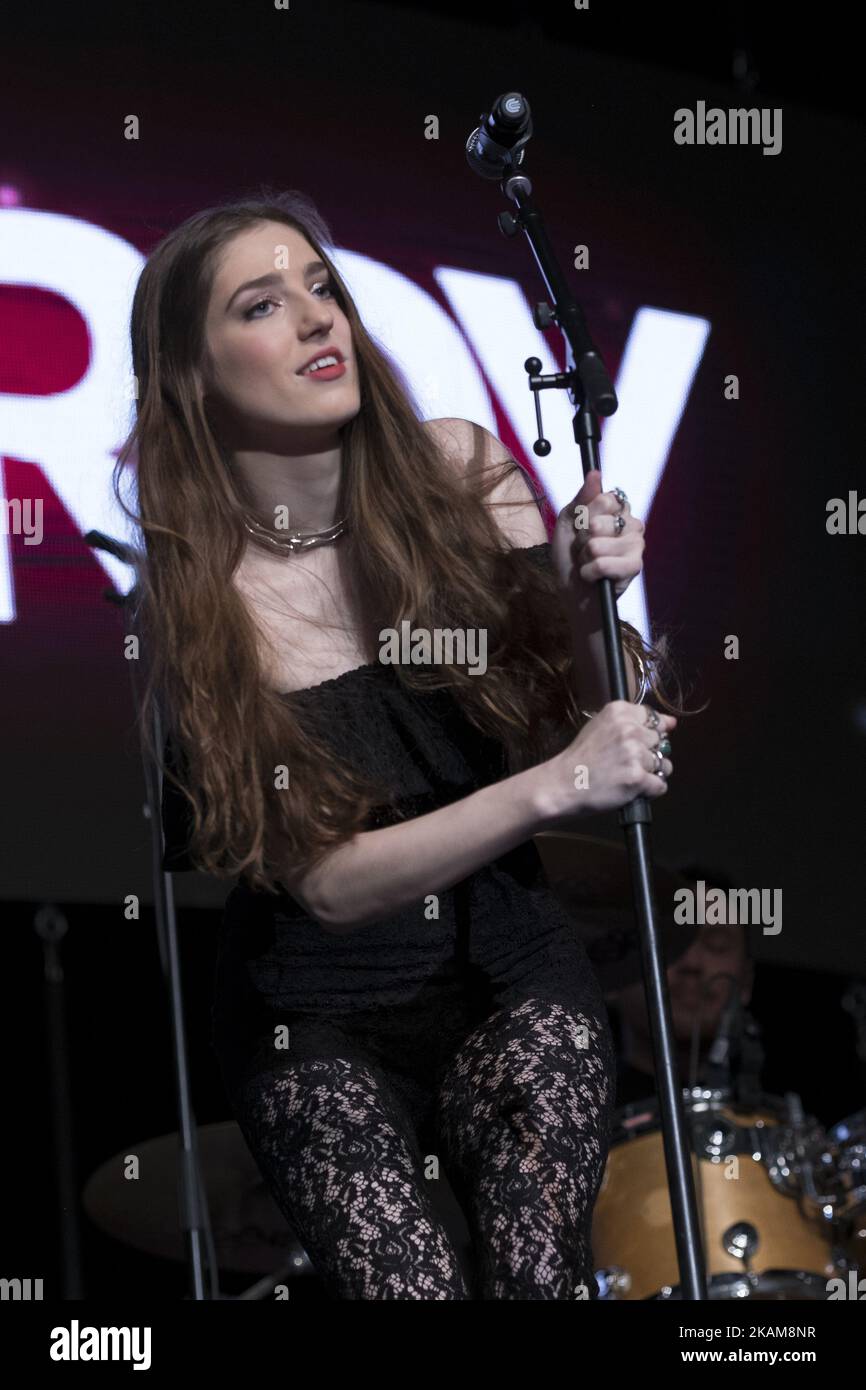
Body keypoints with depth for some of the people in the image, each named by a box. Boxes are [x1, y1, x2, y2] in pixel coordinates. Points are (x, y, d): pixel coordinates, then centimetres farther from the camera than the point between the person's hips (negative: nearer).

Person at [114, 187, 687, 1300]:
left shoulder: (458, 473, -4)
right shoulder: (195, 599, -10)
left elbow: (577, 723, 3)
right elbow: (329, 882, -15)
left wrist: (589, 596, -18)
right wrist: (552, 786, -28)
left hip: (510, 969, 2)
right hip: (318, 1019, -1)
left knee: (535, 1263, -23)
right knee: (414, 1284, -24)